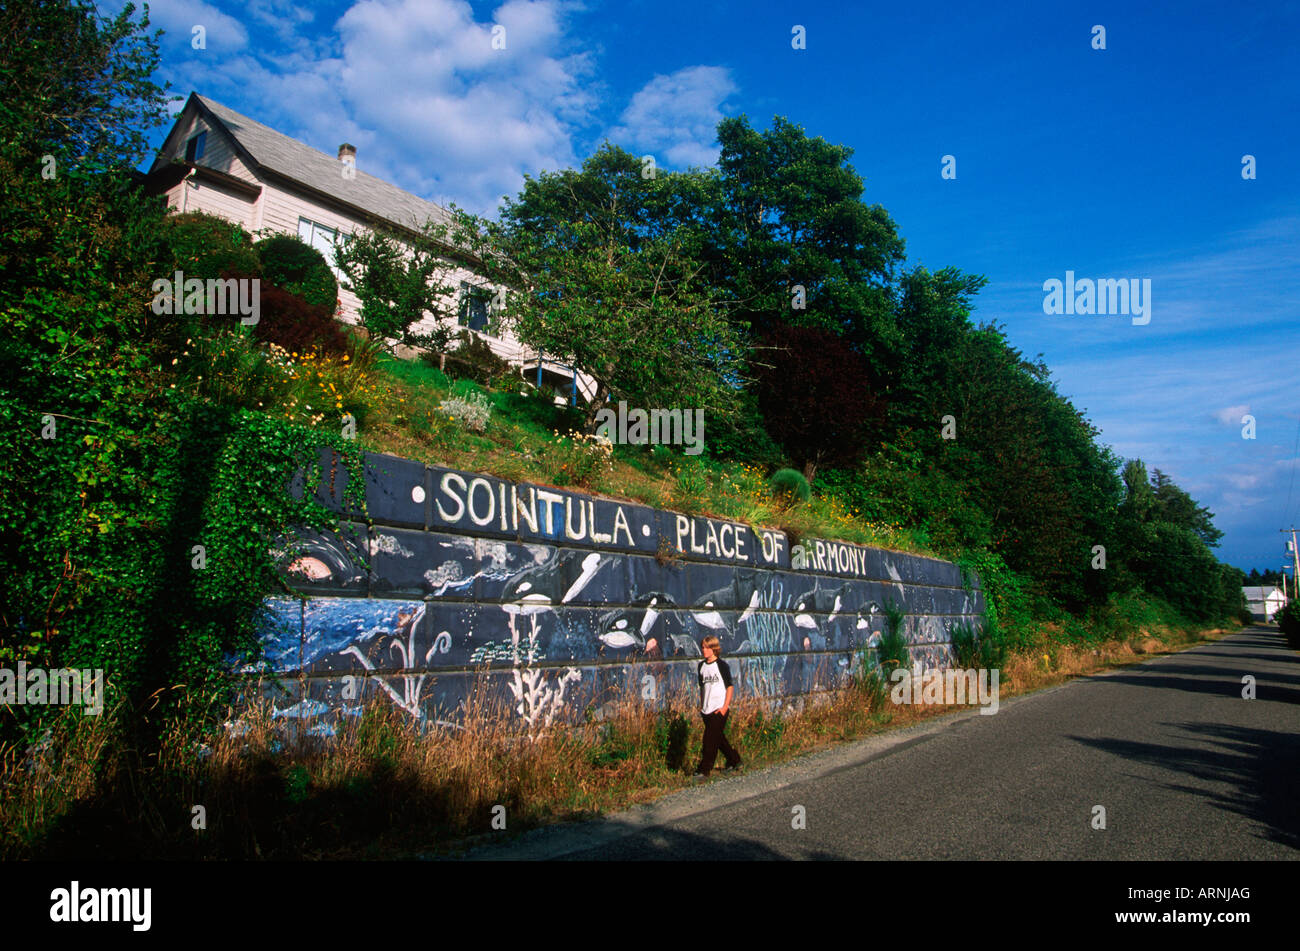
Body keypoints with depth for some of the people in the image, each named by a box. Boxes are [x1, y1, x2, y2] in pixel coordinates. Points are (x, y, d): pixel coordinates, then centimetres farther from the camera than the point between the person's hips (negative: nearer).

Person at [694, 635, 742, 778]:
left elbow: (730, 687, -6)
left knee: (710, 739, -9)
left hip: (719, 709, -6)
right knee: (718, 738, 14)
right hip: (706, 710, 6)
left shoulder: (721, 665, -7)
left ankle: (704, 770, -6)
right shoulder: (701, 666, 9)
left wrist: (725, 707, -13)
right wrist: (701, 706, 11)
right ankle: (734, 761, 31)